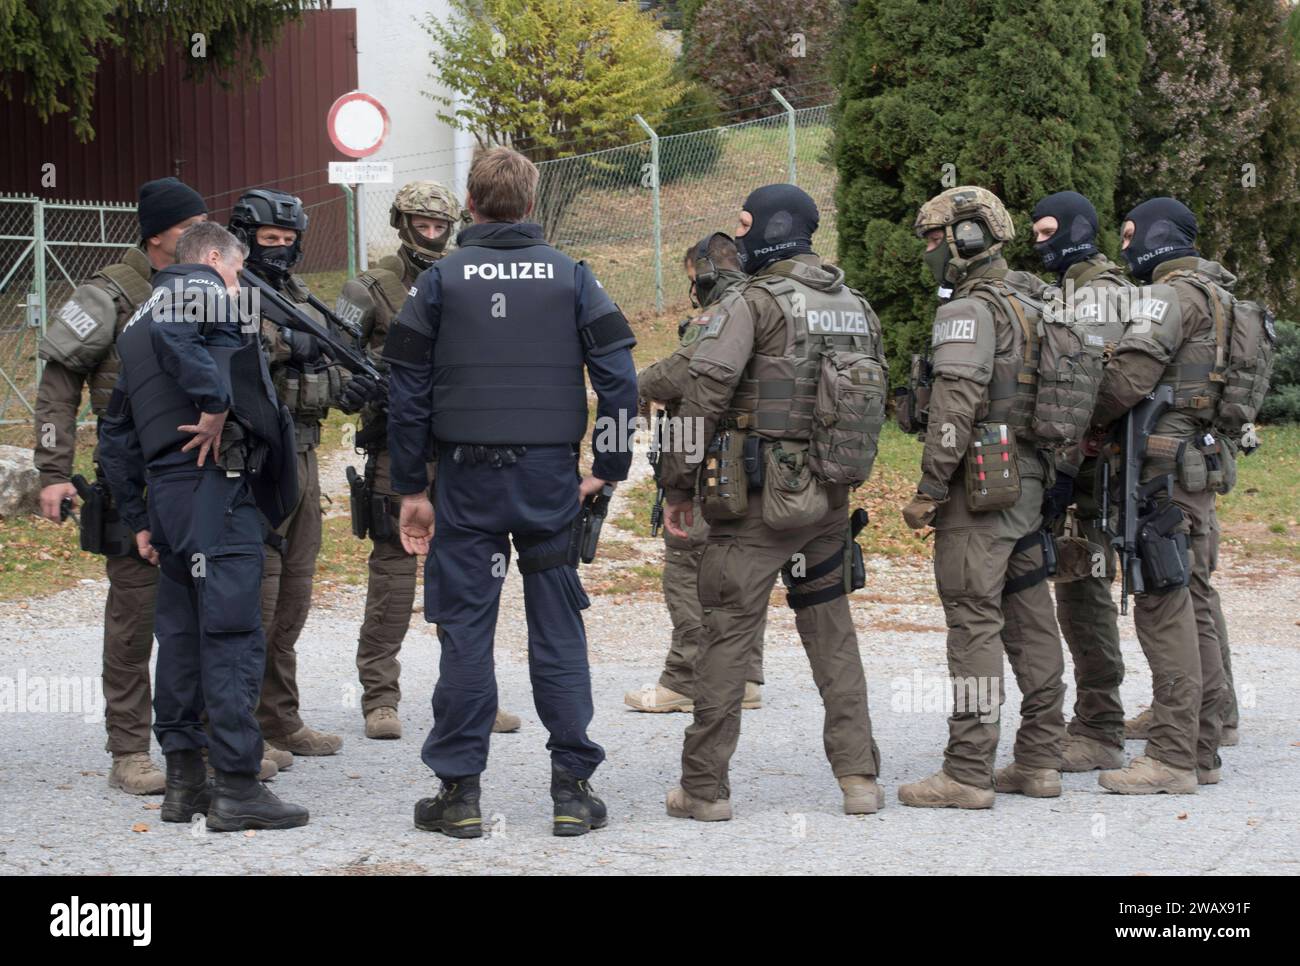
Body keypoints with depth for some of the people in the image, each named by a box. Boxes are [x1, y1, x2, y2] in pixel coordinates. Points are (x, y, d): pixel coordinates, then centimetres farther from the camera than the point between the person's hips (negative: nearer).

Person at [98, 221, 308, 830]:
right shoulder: (202, 287, 1)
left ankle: (183, 781, 18)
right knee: (232, 635, -9)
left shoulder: (136, 323, 26)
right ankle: (237, 788, -11)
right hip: (214, 480, -9)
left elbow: (116, 435, 26)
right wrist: (215, 403, -21)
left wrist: (138, 518, 26)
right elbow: (174, 333, -25)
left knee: (181, 632, 14)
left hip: (165, 488, 9)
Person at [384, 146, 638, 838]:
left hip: (467, 479, -1)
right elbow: (618, 376, -3)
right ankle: (573, 790, 6)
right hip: (551, 477, 1)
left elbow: (406, 391, 2)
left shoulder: (440, 281, 2)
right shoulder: (570, 276, 3)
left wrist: (411, 489, 8)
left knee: (465, 630, 3)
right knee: (558, 630, 5)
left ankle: (459, 792, 5)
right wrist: (607, 468, 4)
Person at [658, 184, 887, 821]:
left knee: (727, 633, 0)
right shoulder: (857, 307, 11)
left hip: (758, 501, -6)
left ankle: (705, 787, 3)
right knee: (832, 631, 15)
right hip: (830, 501, 6)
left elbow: (704, 396, -16)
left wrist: (678, 485, -9)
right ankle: (858, 775, 13)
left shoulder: (753, 302, -10)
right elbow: (877, 401, 16)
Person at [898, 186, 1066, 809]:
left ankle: (968, 773, -8)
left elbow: (956, 408, -21)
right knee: (1030, 620, 11)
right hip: (1030, 479, 9)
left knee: (974, 624, -8)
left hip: (980, 483, -9)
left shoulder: (971, 310, -13)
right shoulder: (1033, 306, 16)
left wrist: (929, 490, -17)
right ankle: (1039, 761, 16)